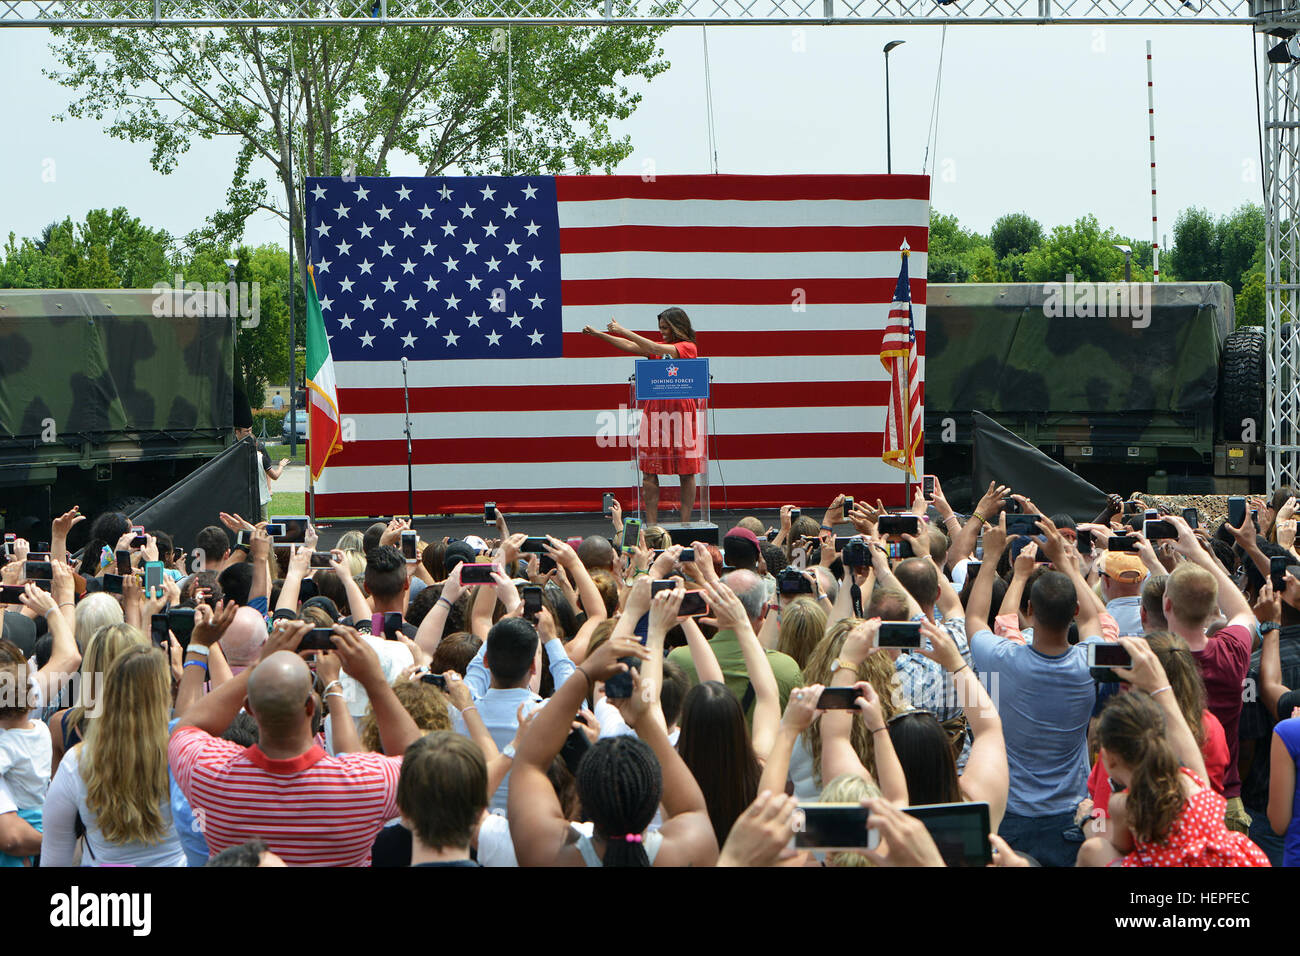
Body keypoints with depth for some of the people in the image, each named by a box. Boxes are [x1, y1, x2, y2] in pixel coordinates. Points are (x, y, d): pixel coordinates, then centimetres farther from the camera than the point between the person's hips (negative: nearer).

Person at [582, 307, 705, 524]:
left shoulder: (689, 348, -3)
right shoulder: (661, 347, 18)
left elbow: (655, 349, -15)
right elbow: (631, 347, 10)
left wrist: (623, 331, -15)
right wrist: (598, 334, 2)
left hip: (681, 413, -6)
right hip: (655, 412, 6)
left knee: (686, 471, 0)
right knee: (649, 470, -1)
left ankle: (685, 523, 5)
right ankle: (651, 524, 1)